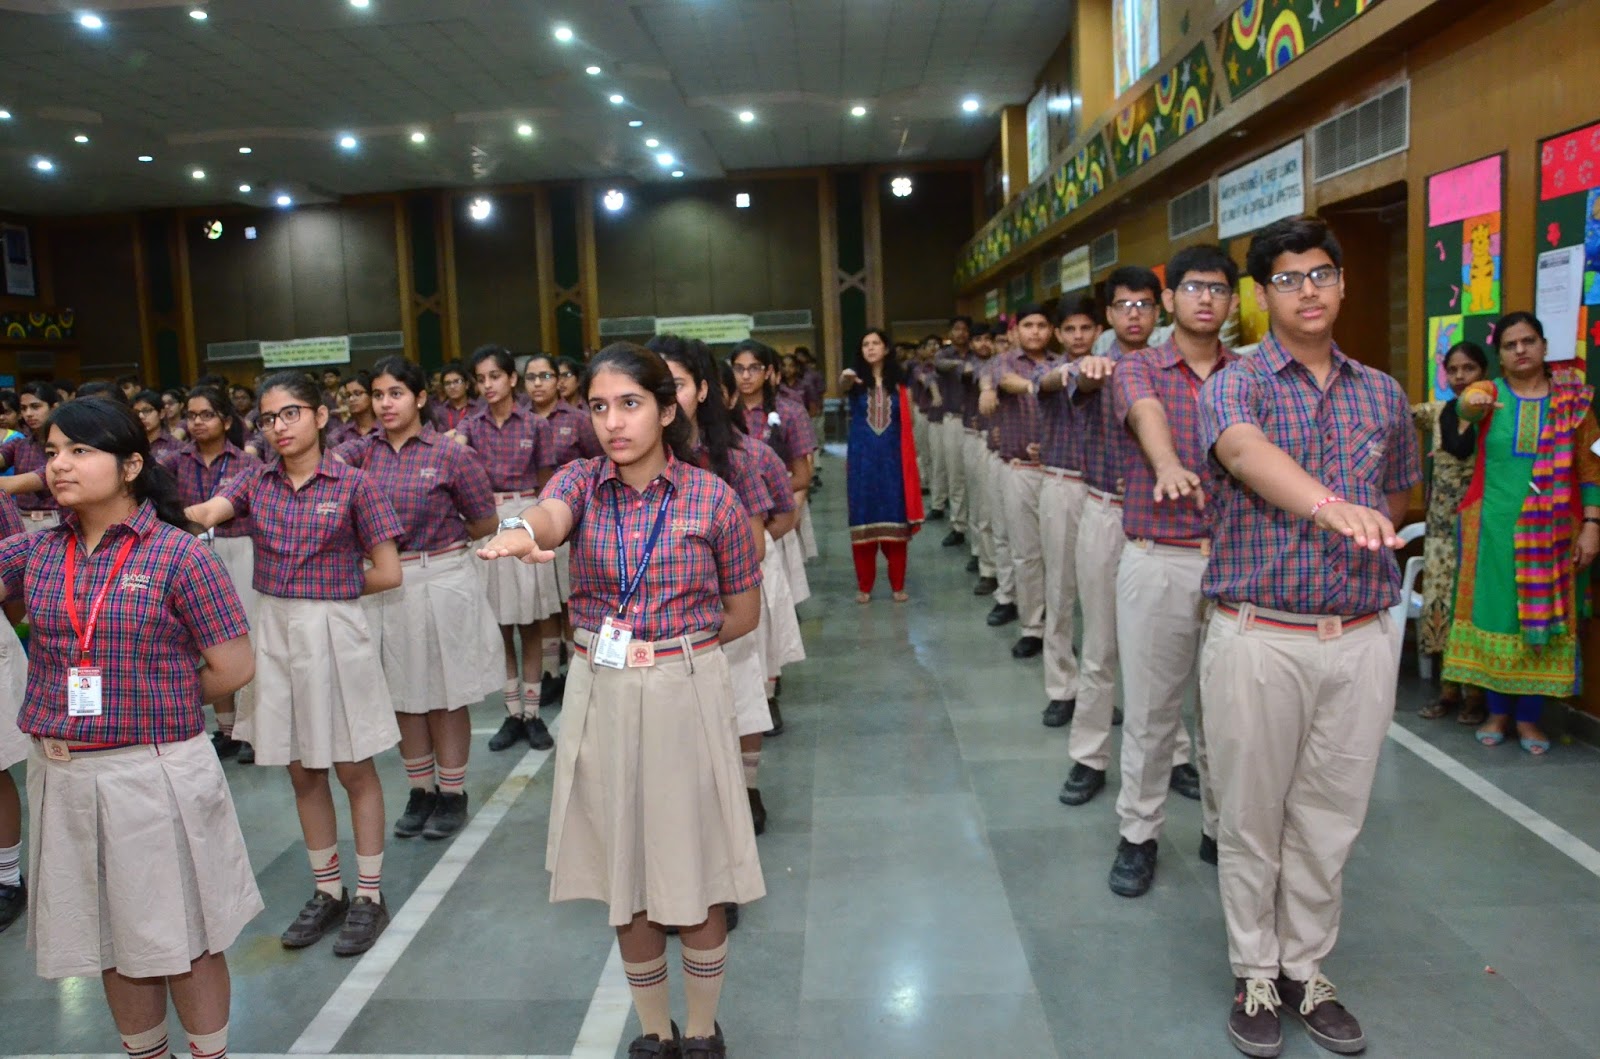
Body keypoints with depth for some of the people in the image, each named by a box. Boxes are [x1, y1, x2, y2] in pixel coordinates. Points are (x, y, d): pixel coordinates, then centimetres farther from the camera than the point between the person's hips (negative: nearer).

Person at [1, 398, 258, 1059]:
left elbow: (232, 668, -10)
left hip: (156, 773, -5)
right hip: (61, 774, 5)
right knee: (111, 938, 19)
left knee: (183, 936, 10)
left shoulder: (178, 553, -11)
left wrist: (156, 707, -1)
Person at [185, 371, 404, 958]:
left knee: (353, 768, 6)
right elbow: (203, 514, -15)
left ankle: (369, 895, 19)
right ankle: (327, 891, 28)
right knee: (302, 772, 13)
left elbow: (387, 573, -7)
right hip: (274, 631, 5)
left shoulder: (353, 485, -7)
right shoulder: (255, 483, 5)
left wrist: (332, 590, 1)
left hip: (334, 632, -4)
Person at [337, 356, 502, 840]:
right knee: (403, 694, 13)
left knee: (445, 695, 8)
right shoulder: (364, 450, 2)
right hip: (383, 585, 4)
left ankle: (452, 795, 22)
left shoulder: (449, 454, -8)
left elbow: (486, 523, -2)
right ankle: (420, 792, 29)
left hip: (440, 582, -4)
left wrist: (438, 538, 4)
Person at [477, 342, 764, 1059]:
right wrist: (521, 533, -49)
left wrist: (669, 647, -2)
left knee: (695, 876, 8)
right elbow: (550, 512, -27)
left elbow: (743, 612, 2)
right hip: (599, 698, 3)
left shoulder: (712, 499, -7)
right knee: (624, 876, 14)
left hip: (686, 698, -2)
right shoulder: (583, 481, -2)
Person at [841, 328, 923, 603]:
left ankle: (897, 585, 13)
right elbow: (842, 387, -25)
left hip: (892, 457, 1)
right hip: (862, 458, -1)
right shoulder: (856, 378, 0)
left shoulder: (898, 382, 6)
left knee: (894, 520, 3)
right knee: (863, 520, 1)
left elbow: (907, 421, 9)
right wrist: (845, 379, -49)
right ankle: (864, 586, 10)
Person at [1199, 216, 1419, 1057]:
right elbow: (1246, 452, -29)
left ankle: (1307, 969, 32)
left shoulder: (1383, 395, 9)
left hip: (1361, 640, 4)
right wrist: (1330, 505, -45)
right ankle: (1256, 975, 26)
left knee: (1329, 820, 14)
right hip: (1259, 638, -3)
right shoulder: (1235, 386, -5)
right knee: (1252, 820, 8)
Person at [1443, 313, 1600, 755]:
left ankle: (1529, 716, 14)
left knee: (1544, 617, 3)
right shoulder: (1489, 392, 2)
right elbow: (1467, 405, -25)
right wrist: (1472, 403, -49)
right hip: (1494, 527, 0)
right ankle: (1498, 710, 17)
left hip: (1552, 529, 0)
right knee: (1495, 613, 4)